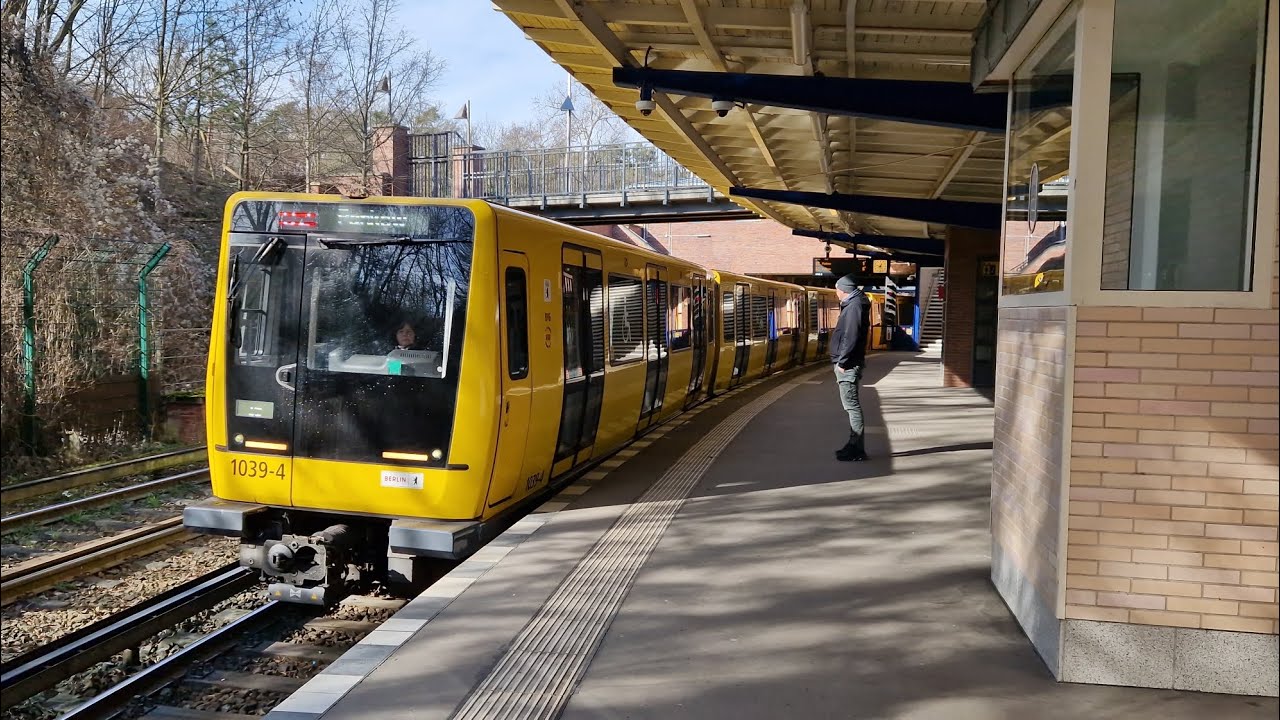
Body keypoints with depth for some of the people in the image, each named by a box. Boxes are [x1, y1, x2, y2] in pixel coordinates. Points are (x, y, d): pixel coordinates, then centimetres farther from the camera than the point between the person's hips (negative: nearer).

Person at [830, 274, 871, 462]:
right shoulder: (852, 305, 18)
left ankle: (857, 450, -7)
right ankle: (855, 445, 21)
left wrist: (842, 362, -19)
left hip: (848, 365, -11)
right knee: (851, 405, 14)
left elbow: (851, 337, -22)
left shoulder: (854, 306, -14)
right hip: (847, 364, 11)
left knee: (851, 405, -9)